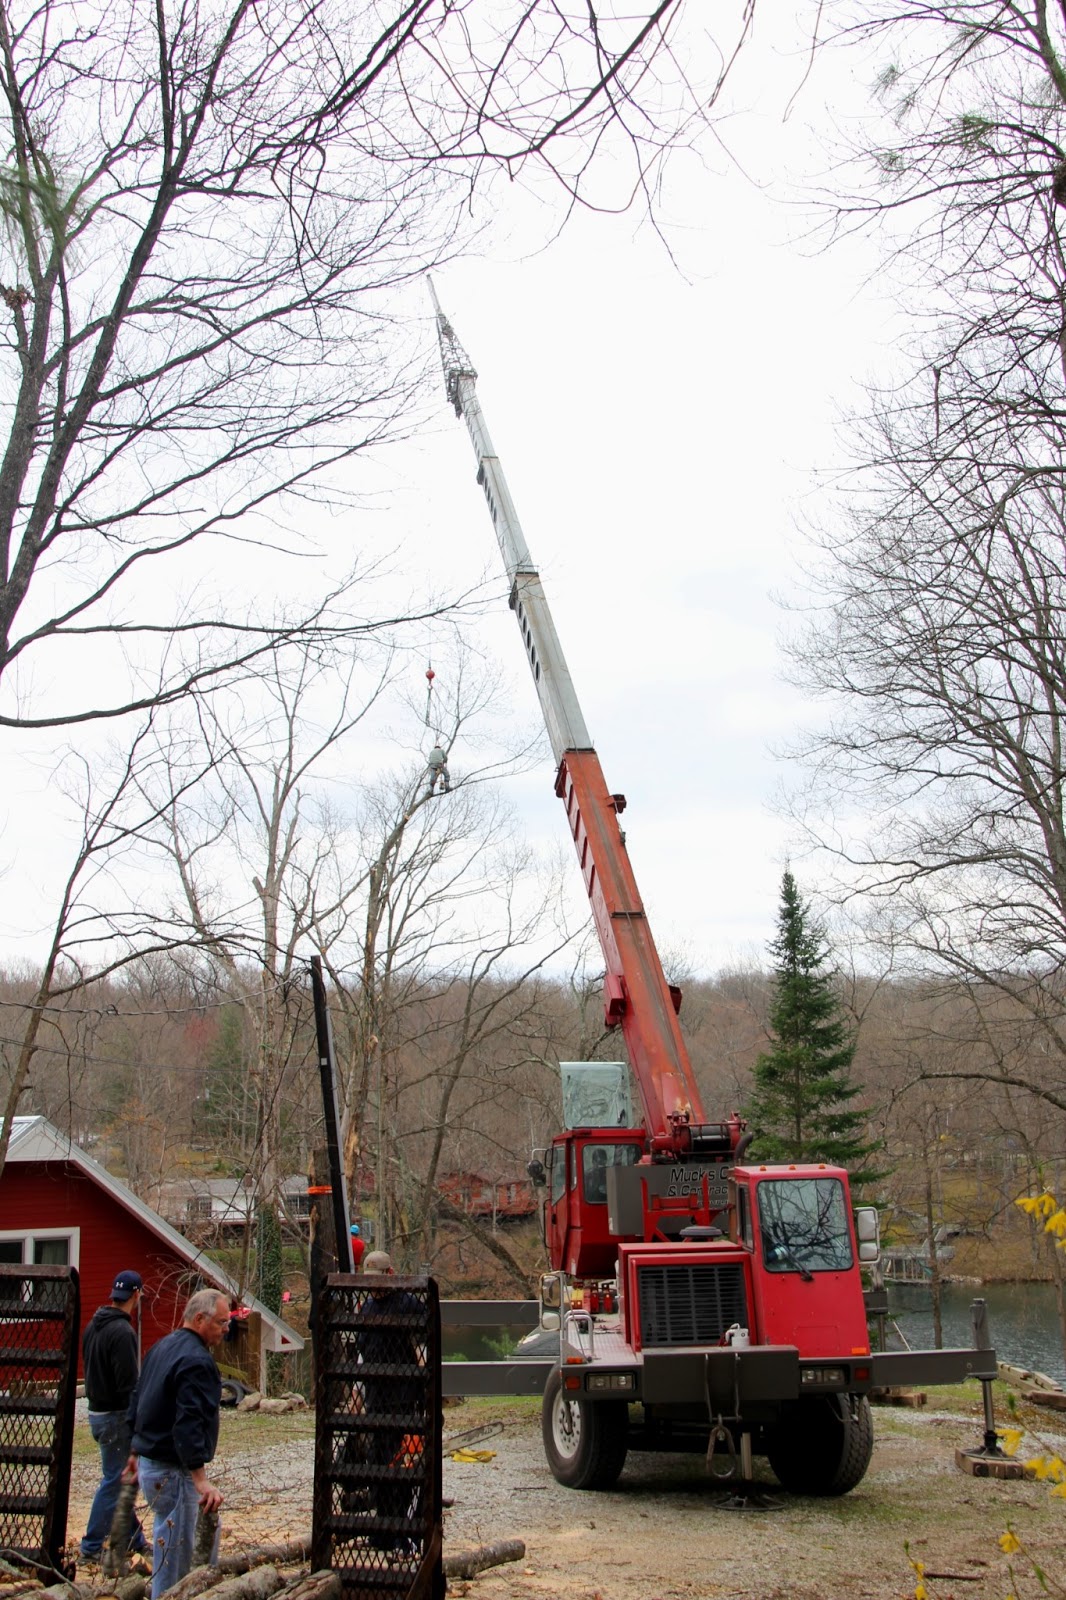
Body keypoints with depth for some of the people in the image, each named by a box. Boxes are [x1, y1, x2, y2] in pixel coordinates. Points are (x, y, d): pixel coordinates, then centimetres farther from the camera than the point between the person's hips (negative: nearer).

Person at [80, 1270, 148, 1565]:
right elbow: (128, 1385, -23)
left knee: (121, 1478, 17)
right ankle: (92, 1547, 8)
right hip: (117, 1416, -10)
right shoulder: (122, 1332, -22)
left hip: (97, 1411, 10)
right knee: (114, 1481, 1)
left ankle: (134, 1540, 26)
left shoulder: (93, 1325, 8)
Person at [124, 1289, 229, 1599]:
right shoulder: (197, 1360, -20)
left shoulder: (161, 1348, 12)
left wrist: (135, 1452, 28)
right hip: (172, 1471, -10)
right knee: (175, 1553, -1)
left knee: (206, 1531, 17)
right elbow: (189, 1423, -28)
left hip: (149, 1463, 10)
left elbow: (136, 1404, 20)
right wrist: (201, 1480, -30)